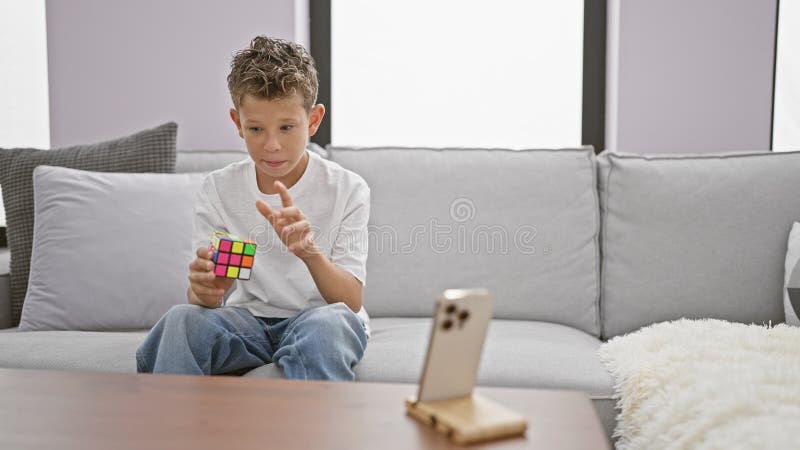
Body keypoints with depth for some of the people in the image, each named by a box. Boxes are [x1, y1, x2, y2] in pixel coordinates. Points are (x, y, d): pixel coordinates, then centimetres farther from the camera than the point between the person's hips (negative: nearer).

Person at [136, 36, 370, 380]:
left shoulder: (346, 189, -7)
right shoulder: (217, 190, 0)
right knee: (181, 319, -29)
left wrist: (310, 252, -34)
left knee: (326, 322, -37)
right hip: (247, 320, 2)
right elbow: (202, 289, -4)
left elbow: (351, 301, -14)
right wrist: (205, 290, -30)